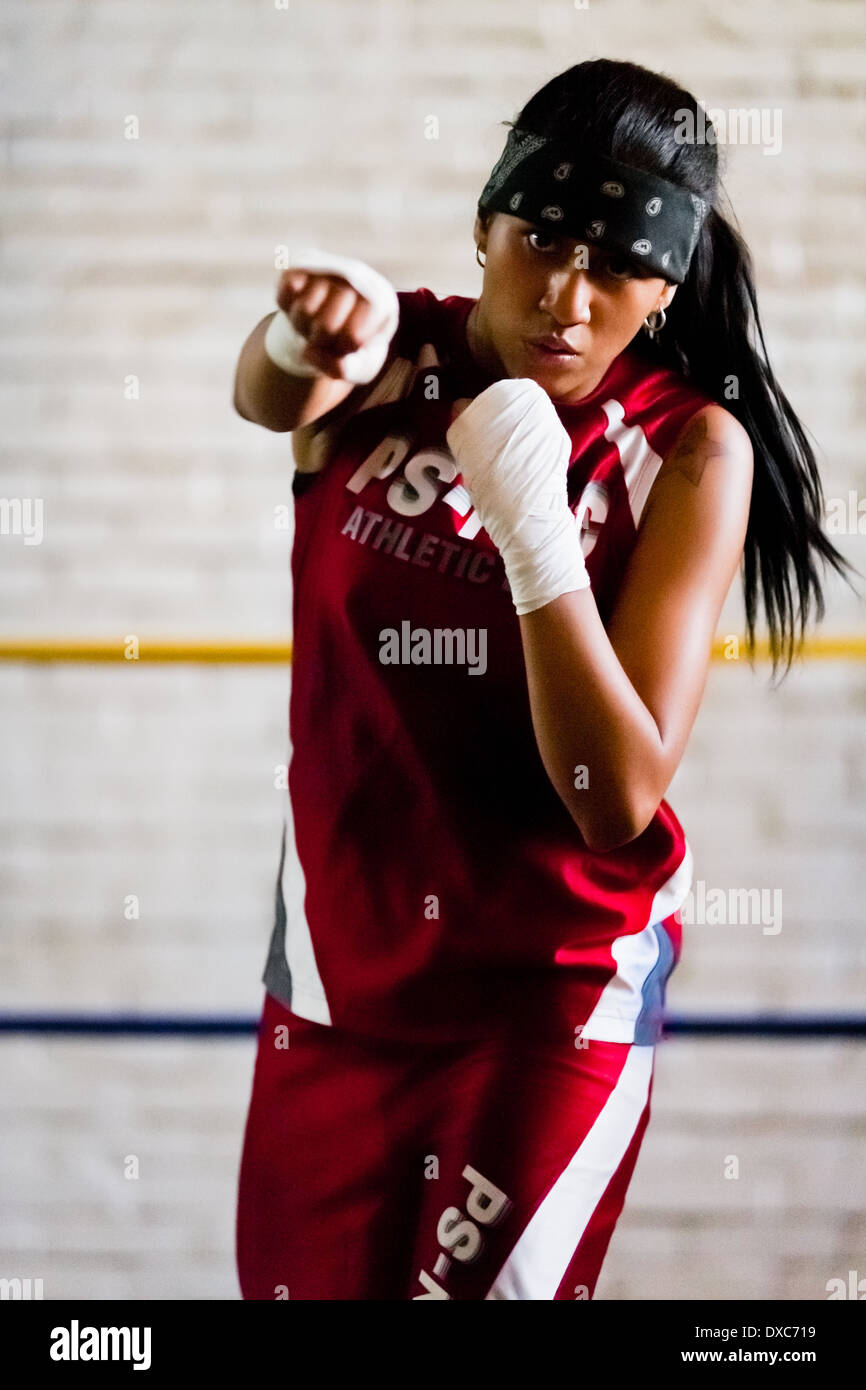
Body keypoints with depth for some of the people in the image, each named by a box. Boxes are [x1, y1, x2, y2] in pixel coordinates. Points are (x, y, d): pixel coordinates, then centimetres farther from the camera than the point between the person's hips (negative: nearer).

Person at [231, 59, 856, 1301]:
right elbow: (266, 396, -31)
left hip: (552, 992, -3)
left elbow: (619, 800, -22)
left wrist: (533, 524, -32)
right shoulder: (390, 359, -6)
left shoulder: (689, 452, -14)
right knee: (295, 1285, 14)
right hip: (337, 956, 4)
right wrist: (307, 345, -54)